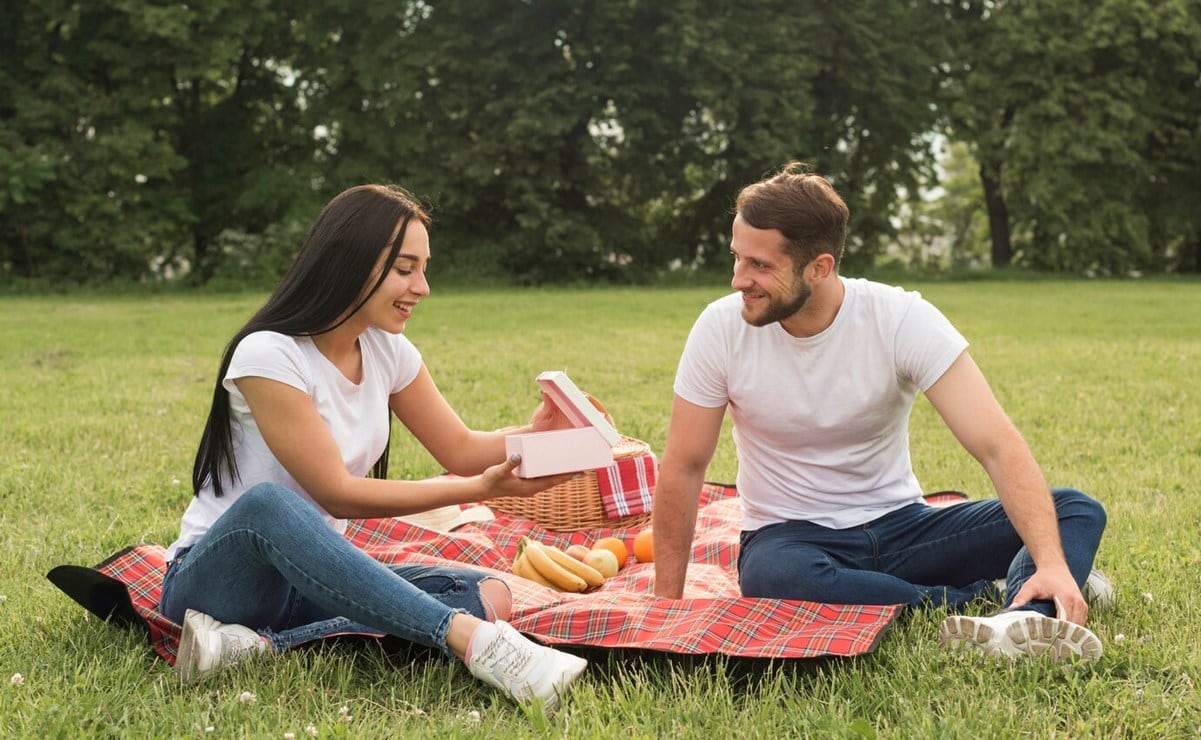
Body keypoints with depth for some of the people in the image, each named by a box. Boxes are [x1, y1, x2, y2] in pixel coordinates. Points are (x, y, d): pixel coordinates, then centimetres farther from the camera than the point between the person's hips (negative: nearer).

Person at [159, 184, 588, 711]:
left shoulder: (387, 351, 3)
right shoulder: (269, 356, -18)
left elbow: (461, 449, 9)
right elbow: (337, 493, -21)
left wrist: (532, 435, -13)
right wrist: (481, 488, -26)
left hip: (315, 578, 7)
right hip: (215, 574, -7)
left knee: (487, 595, -17)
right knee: (267, 503, -42)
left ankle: (261, 645, -29)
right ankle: (475, 643, -50)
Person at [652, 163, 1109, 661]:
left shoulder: (903, 319, -15)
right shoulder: (723, 329, -13)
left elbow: (997, 446, -22)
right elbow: (683, 468, -5)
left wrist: (1052, 563, -36)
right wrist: (667, 606, -6)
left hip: (900, 526, 1)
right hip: (791, 538, -1)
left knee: (1076, 510, -17)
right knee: (772, 576, -39)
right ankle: (993, 596, -23)